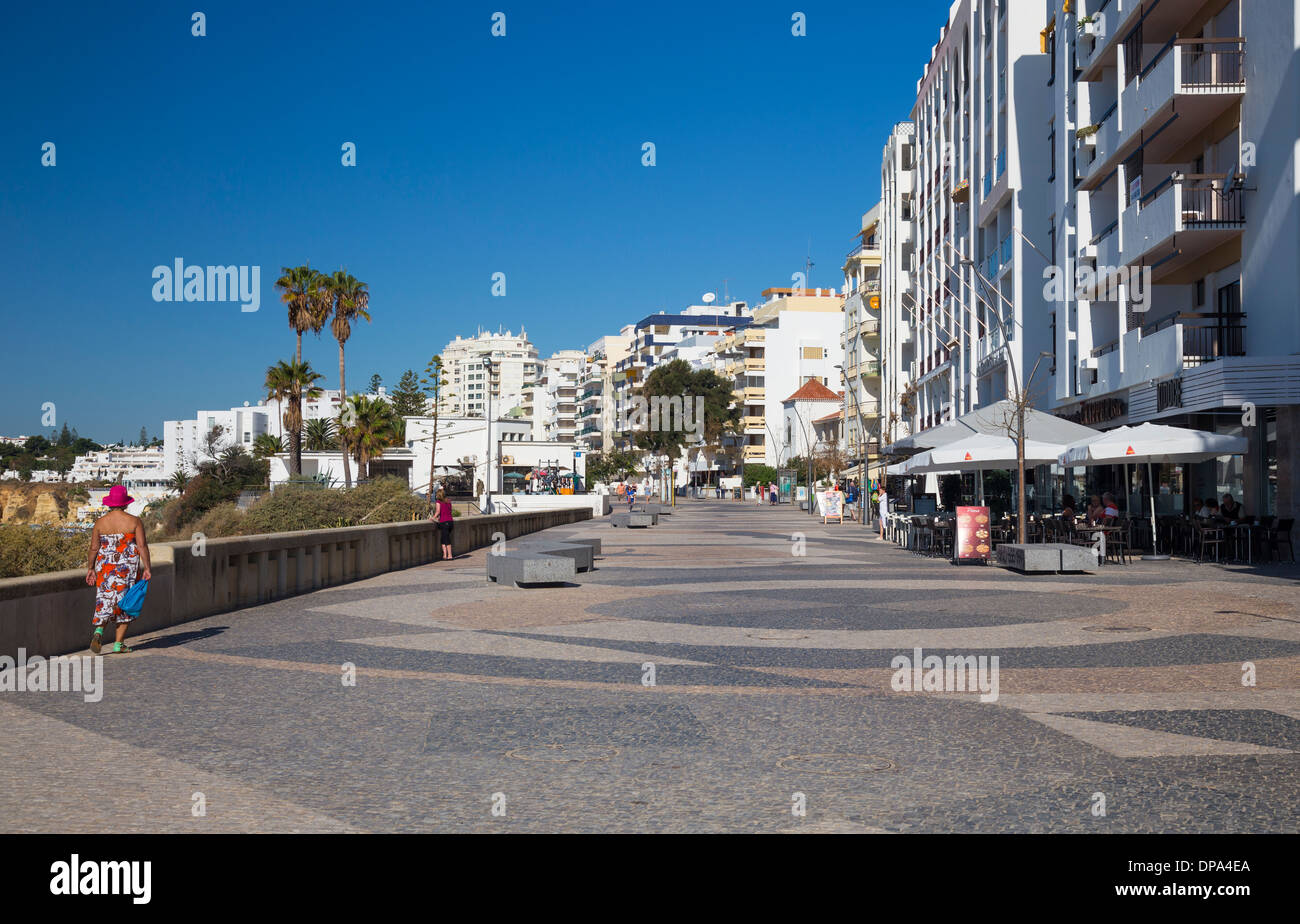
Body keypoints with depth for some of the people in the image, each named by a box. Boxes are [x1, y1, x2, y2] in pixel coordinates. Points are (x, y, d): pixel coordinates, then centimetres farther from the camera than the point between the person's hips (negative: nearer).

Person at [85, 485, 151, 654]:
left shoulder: (100, 522, 0)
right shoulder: (134, 521, -5)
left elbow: (94, 548, 2)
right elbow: (142, 546, -8)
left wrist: (90, 568, 12)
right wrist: (146, 568, -3)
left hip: (105, 565, 1)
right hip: (128, 566, -1)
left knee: (105, 599, 11)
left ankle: (99, 630, -15)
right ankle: (118, 644, 7)